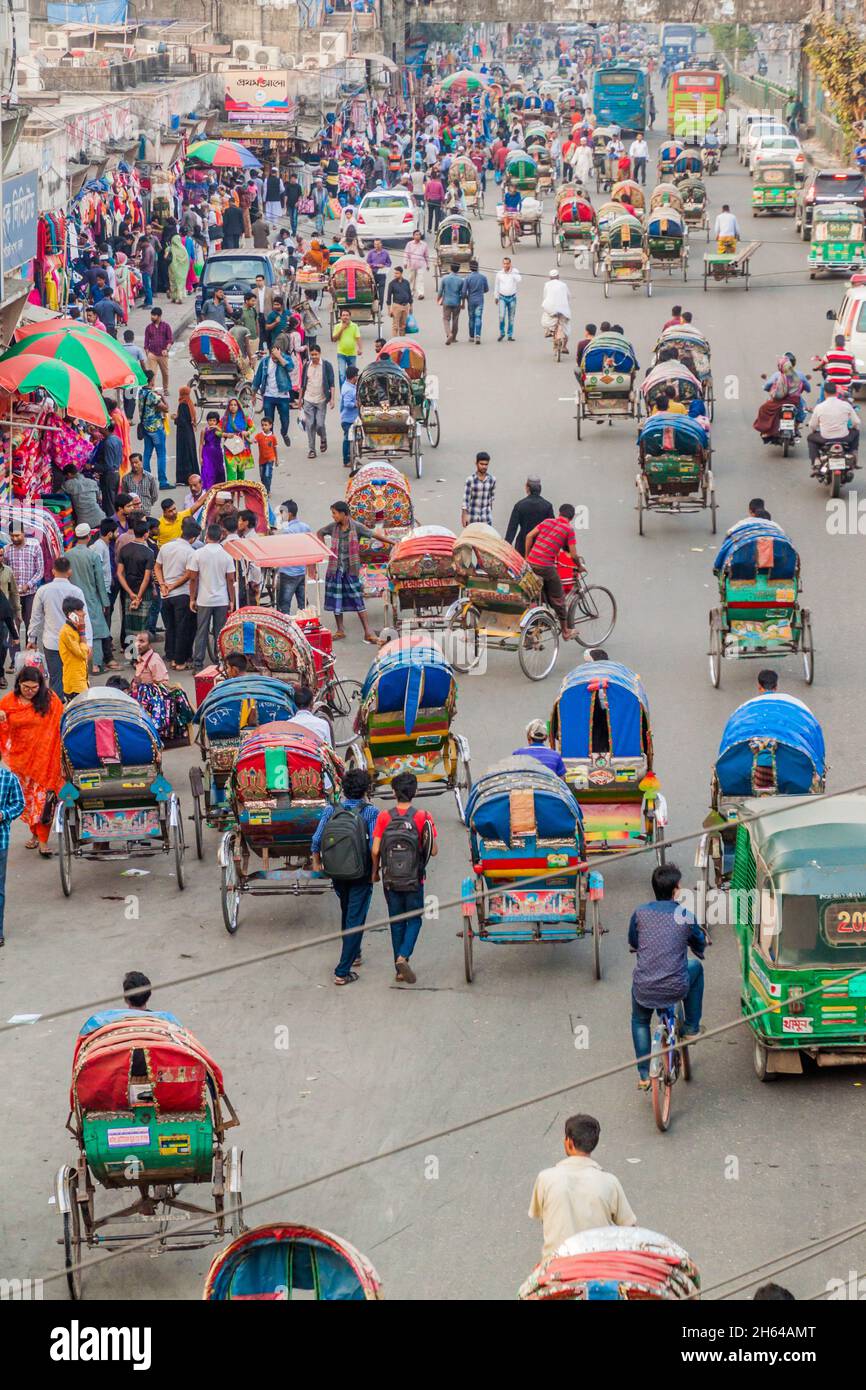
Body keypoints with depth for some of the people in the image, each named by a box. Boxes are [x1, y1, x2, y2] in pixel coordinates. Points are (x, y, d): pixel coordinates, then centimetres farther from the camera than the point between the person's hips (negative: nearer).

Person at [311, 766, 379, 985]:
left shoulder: (330, 811, -4)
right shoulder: (369, 812, -13)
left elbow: (316, 841, -4)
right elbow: (374, 846, -19)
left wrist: (317, 863, 13)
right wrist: (375, 871, -6)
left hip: (336, 873, 4)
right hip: (360, 875, -4)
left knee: (346, 914, 26)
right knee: (355, 920, 1)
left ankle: (353, 954, 45)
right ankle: (343, 971, -4)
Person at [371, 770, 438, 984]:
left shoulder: (384, 817, -7)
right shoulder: (423, 817, -10)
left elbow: (375, 850, -7)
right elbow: (434, 851, -10)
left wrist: (375, 871, 10)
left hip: (390, 879, 1)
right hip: (414, 879, -1)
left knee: (396, 922, 13)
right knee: (414, 919, 12)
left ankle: (400, 969, 15)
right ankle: (403, 956, -12)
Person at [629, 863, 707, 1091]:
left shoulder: (640, 913, 0)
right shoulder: (685, 916, -2)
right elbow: (699, 946, 17)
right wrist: (699, 948, 43)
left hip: (644, 989, 1)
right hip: (675, 989, -1)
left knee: (640, 1021, 33)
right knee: (696, 968, 32)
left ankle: (644, 1075, 26)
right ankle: (691, 1028, 36)